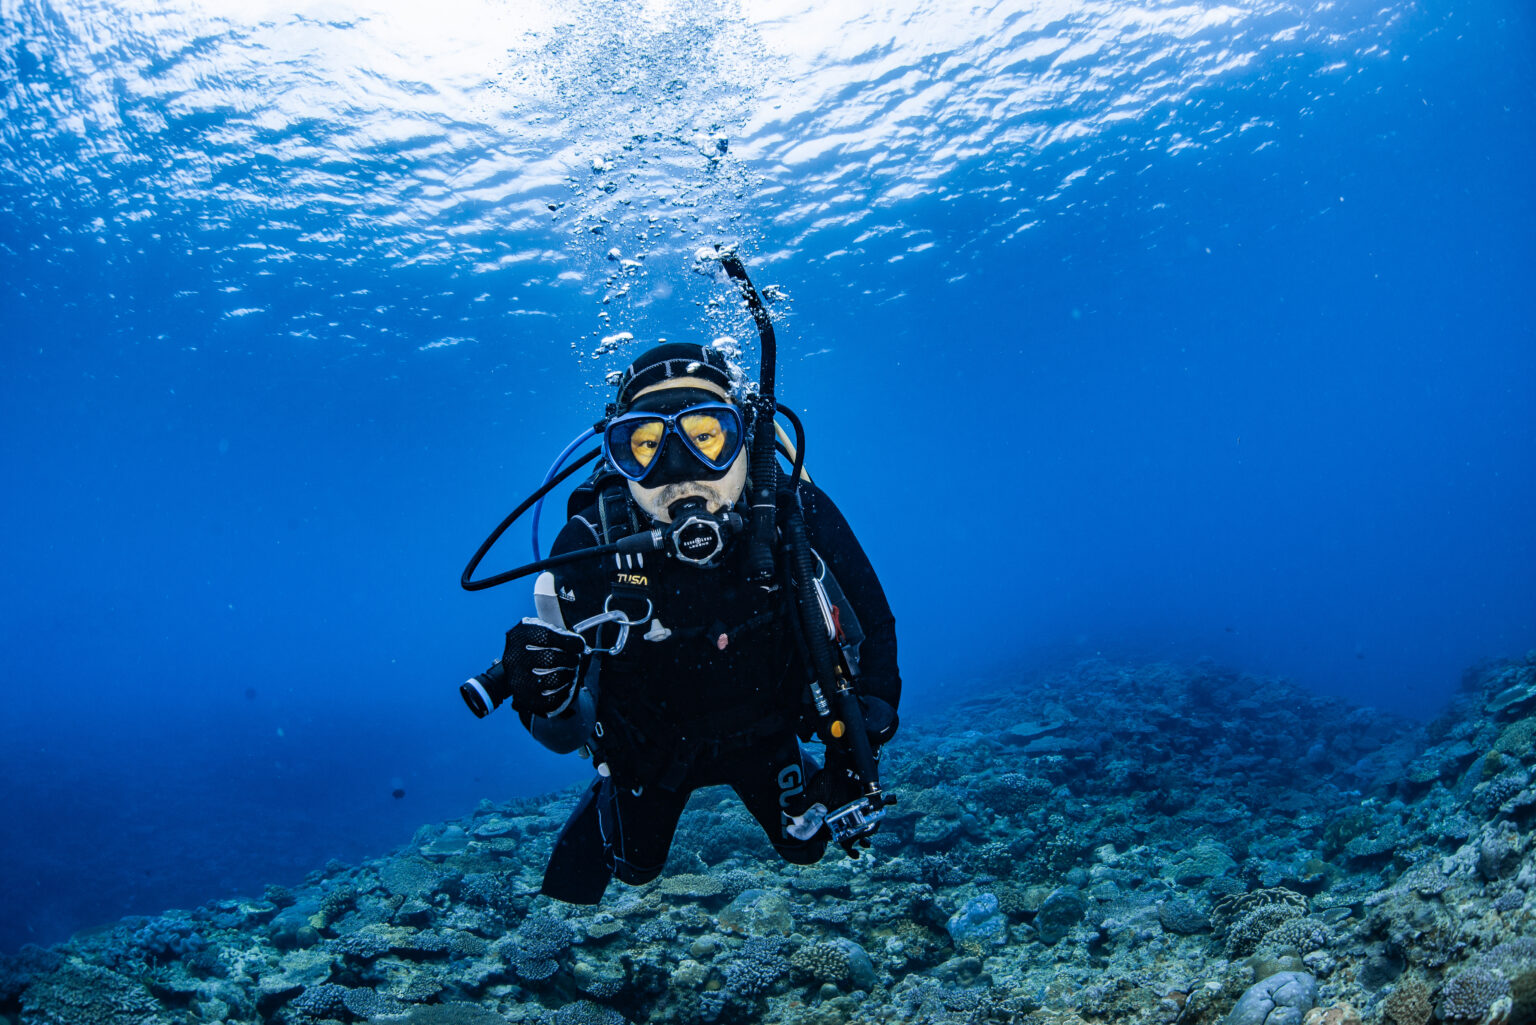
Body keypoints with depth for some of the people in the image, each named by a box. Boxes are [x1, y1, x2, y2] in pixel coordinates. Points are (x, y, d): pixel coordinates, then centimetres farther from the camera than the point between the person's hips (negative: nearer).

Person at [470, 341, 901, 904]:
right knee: (635, 870, 22)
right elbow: (565, 738, -25)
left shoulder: (799, 517, -32)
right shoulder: (590, 546, -34)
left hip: (763, 730, 1)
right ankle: (609, 797, 52)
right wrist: (549, 702, -48)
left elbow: (872, 627, -14)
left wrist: (858, 751, -21)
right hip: (649, 746, 0)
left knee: (807, 847, 20)